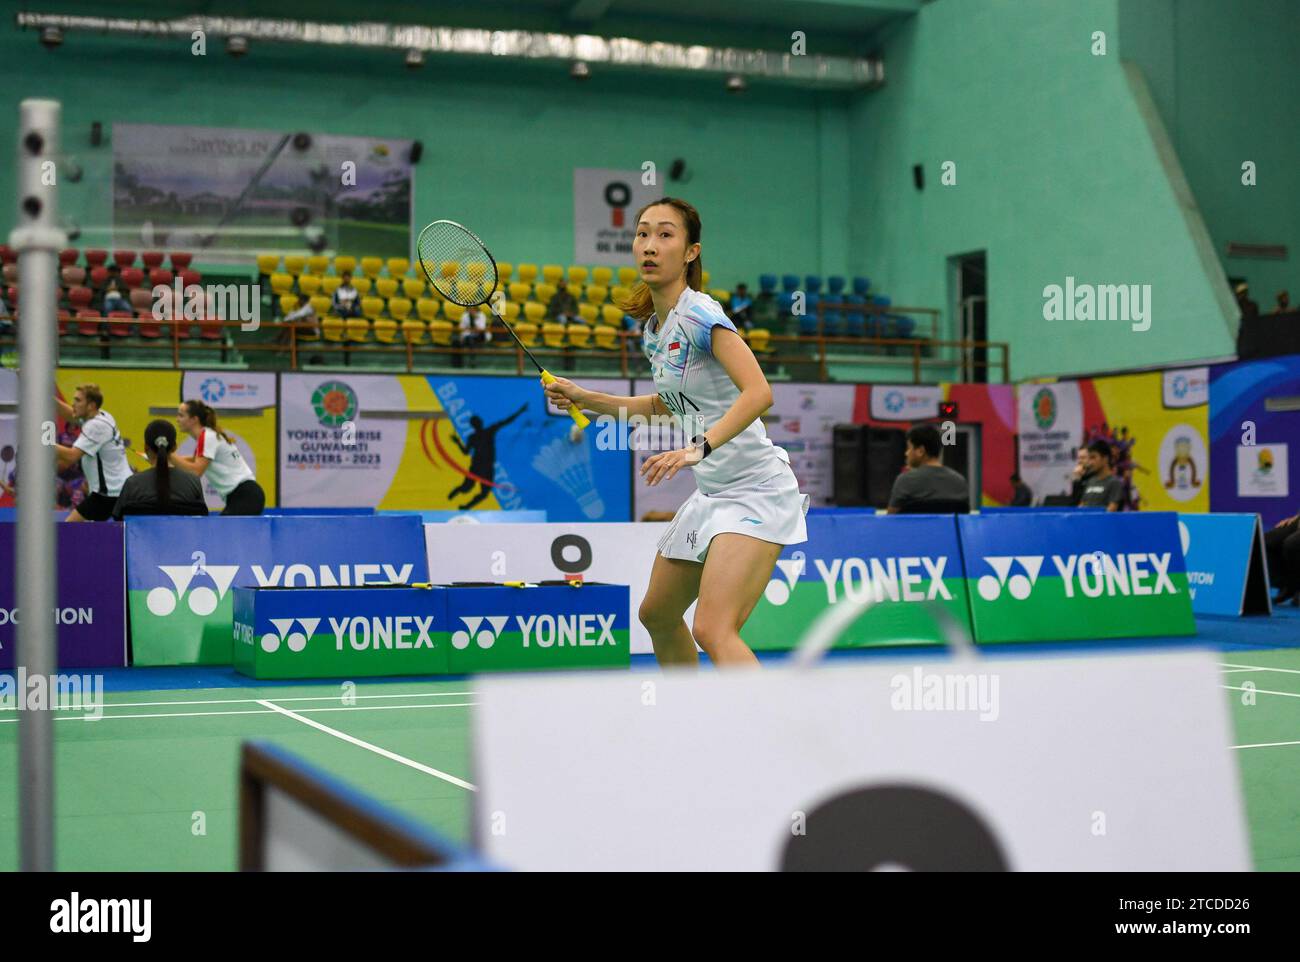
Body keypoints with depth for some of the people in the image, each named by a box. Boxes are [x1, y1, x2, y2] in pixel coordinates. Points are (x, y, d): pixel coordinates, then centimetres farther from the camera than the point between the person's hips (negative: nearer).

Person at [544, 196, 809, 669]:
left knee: (713, 630, -23)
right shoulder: (653, 327, 9)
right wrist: (585, 399, 19)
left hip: (756, 491, -10)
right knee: (657, 614, 21)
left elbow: (758, 392, -29)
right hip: (711, 493, 10)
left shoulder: (701, 313, -17)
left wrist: (699, 447, -40)